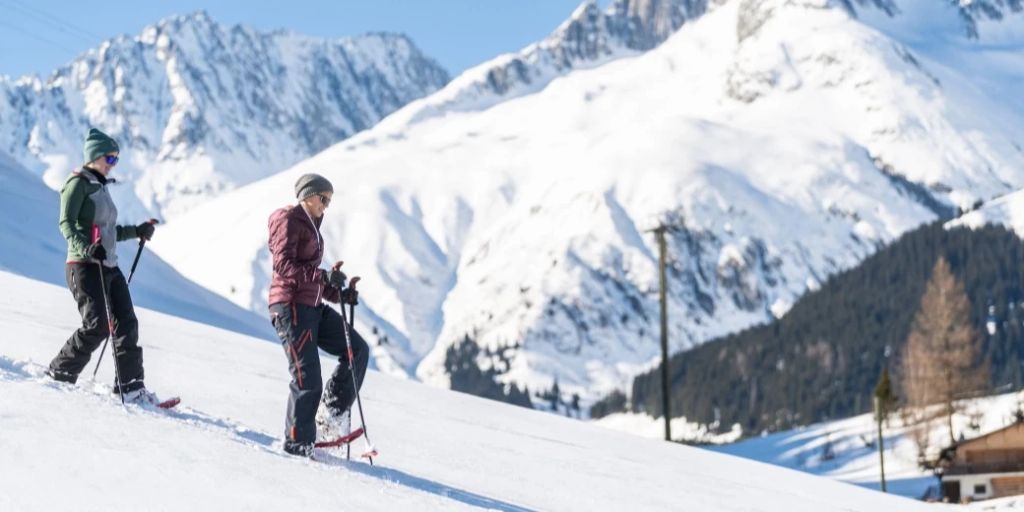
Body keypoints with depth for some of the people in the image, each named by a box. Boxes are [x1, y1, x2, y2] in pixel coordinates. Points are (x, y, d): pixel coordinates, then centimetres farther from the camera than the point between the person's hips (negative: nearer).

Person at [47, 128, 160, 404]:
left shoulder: (101, 186, 21)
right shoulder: (79, 183, -5)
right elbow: (67, 223, -18)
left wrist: (136, 231, 27)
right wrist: (85, 248, -33)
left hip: (109, 267, 8)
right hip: (84, 267, -8)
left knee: (126, 323, -3)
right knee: (97, 326, -15)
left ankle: (131, 386, -4)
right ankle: (60, 374, 1)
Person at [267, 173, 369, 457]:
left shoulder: (311, 227, 21)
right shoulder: (289, 220, -7)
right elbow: (283, 265, -20)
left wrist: (338, 294, 11)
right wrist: (323, 276, -29)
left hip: (313, 307, 9)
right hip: (291, 305, -9)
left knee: (358, 349, 3)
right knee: (308, 378, -10)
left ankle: (332, 414, 6)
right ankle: (297, 444, -1)